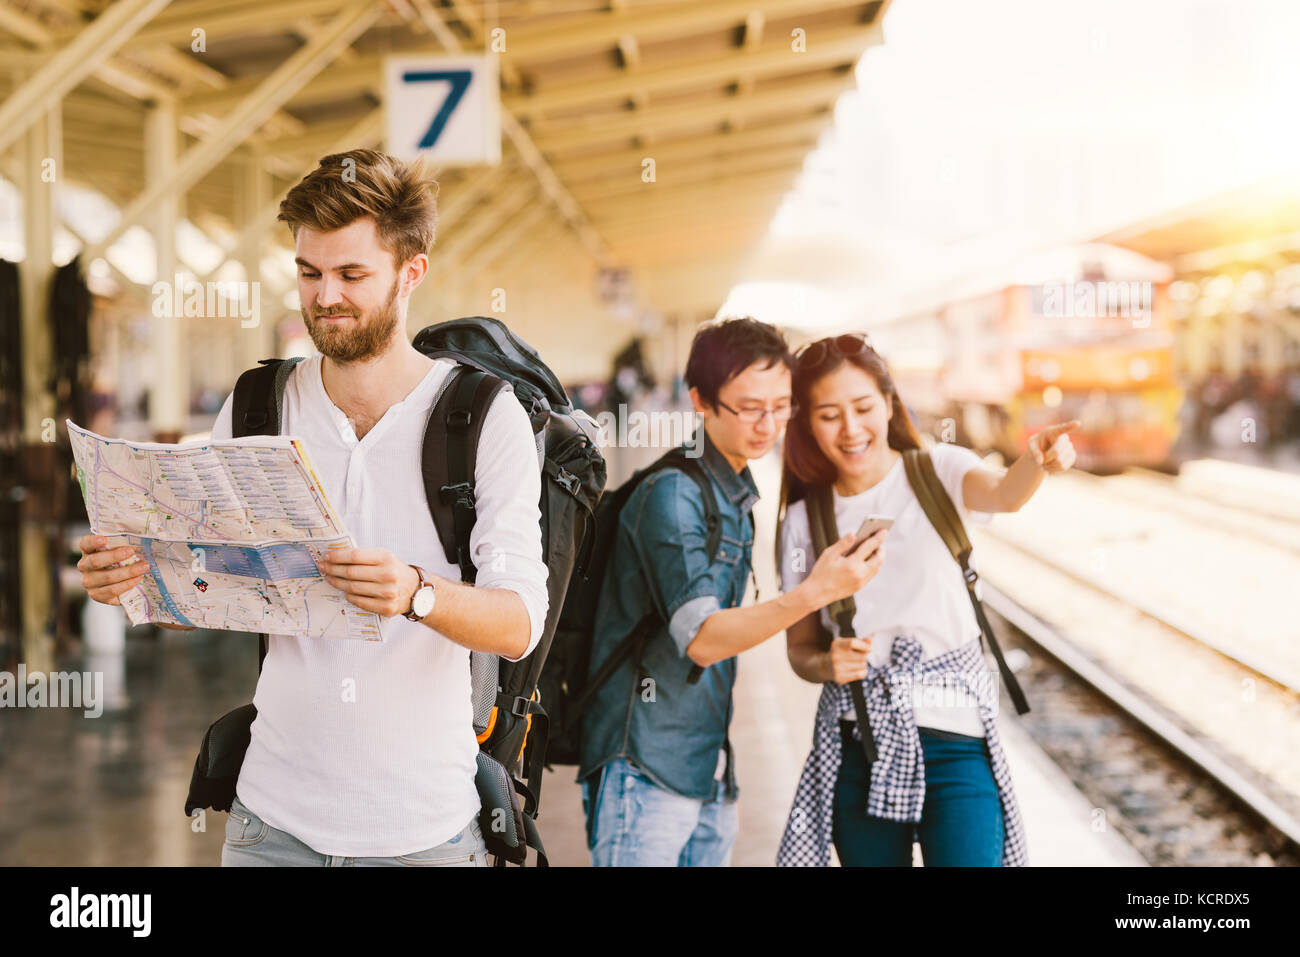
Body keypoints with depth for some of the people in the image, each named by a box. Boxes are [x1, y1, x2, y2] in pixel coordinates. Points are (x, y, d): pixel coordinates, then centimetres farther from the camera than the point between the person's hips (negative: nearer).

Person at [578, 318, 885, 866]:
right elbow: (701, 639, -21)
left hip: (709, 775, 9)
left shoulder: (736, 497, 15)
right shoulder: (672, 493, -13)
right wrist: (815, 593, -31)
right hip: (646, 773, -8)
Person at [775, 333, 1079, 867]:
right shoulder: (804, 521, 6)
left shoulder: (938, 472, -1)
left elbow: (1002, 494, -24)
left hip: (954, 730, -3)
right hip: (855, 742, 3)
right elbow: (799, 647, 12)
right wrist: (826, 665, -11)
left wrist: (1034, 464, -47)